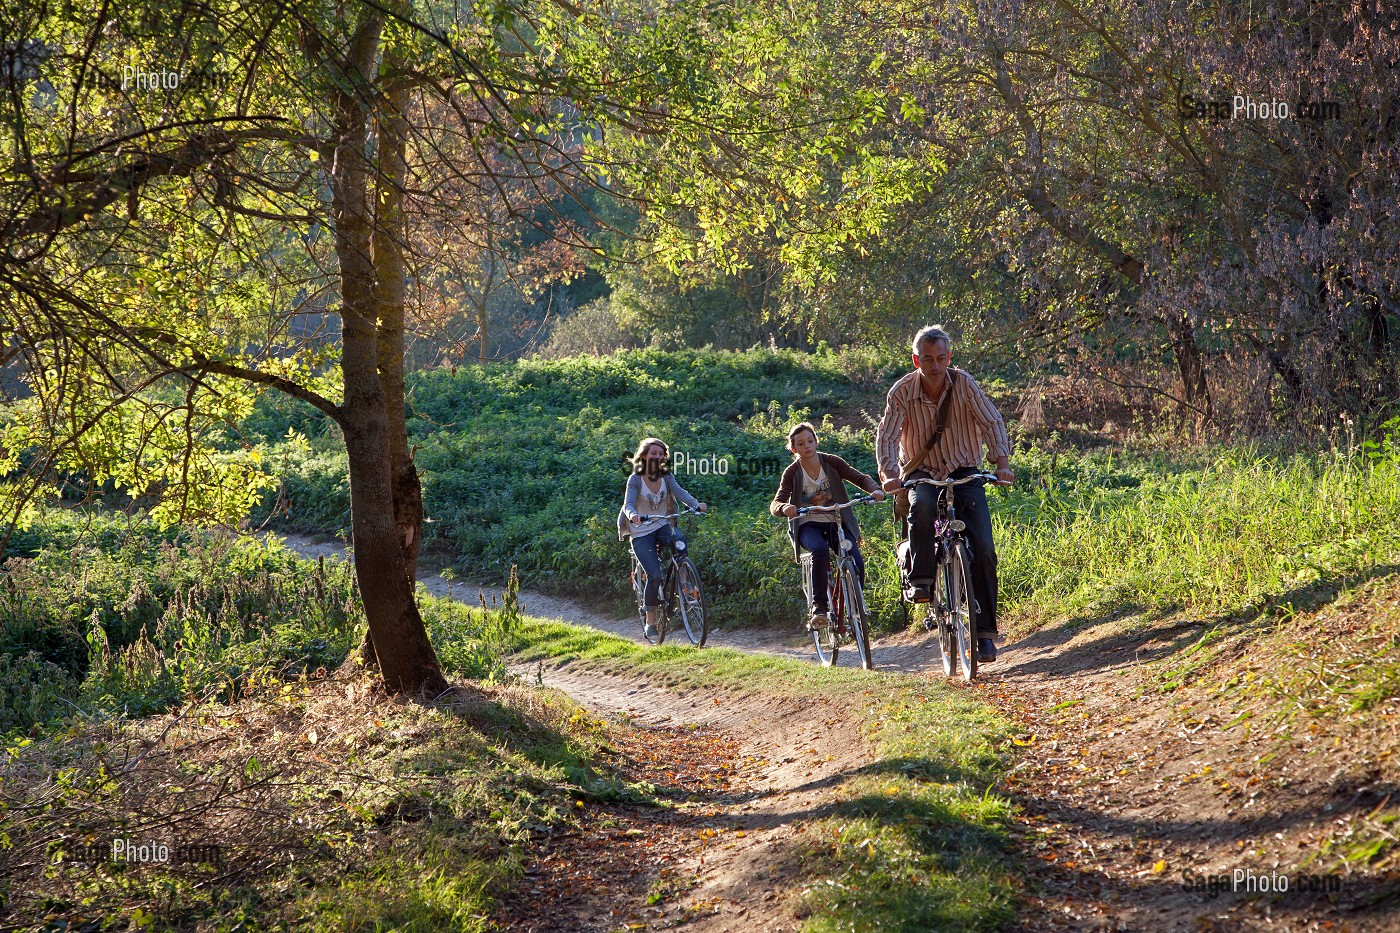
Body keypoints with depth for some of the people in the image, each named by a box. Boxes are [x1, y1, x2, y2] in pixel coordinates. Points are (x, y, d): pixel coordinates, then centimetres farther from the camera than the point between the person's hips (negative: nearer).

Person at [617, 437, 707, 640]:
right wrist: (633, 515, -46)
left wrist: (696, 504, -35)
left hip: (662, 526, 3)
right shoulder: (635, 479, -8)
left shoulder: (666, 476, 2)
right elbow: (629, 503, -22)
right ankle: (650, 622, -2)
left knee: (679, 539, -33)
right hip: (641, 533, -3)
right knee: (654, 575, -19)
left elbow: (680, 492, -15)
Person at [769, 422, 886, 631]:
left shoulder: (831, 462, 0)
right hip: (807, 525, -2)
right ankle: (818, 607, -31)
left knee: (856, 562, -22)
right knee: (820, 550, -37)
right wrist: (784, 507, -39)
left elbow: (861, 478, -4)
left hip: (836, 523, 2)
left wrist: (875, 490, -26)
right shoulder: (792, 472, -4)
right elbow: (775, 503, -14)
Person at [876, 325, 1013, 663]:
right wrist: (889, 474, -34)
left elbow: (992, 422, -14)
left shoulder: (964, 384, -10)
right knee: (921, 505, -39)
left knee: (982, 549, -15)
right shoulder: (902, 391, -11)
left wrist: (1002, 463, -30)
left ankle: (984, 631, -7)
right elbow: (887, 436, -15)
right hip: (921, 473, 0)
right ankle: (921, 580, -26)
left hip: (964, 473, 1)